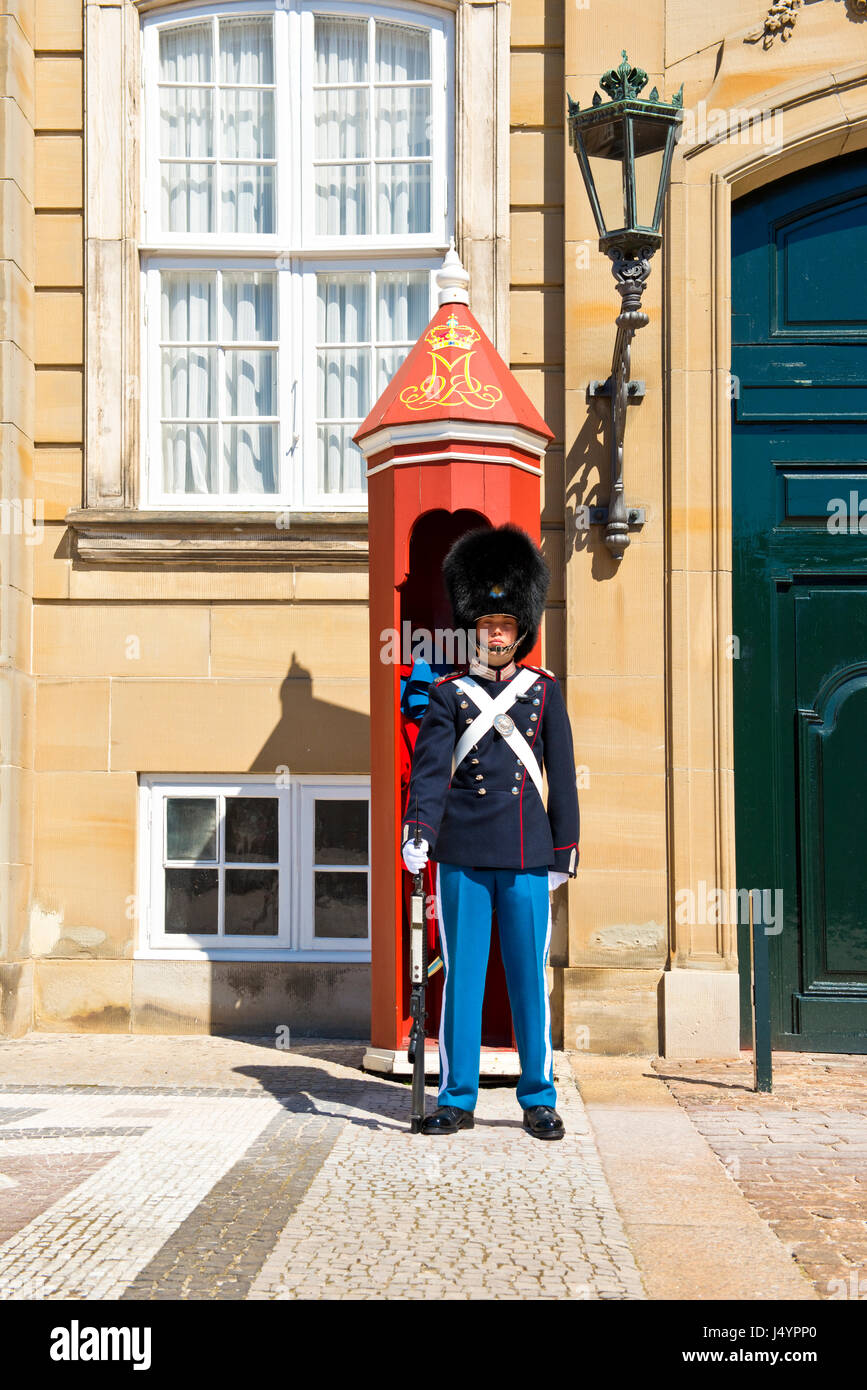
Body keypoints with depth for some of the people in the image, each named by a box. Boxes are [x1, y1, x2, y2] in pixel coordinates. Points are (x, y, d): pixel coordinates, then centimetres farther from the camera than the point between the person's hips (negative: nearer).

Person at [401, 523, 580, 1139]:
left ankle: (540, 1099, 16)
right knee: (462, 976, 4)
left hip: (527, 856, 1)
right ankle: (457, 1099, 14)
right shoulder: (448, 692, 5)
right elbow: (429, 767, -4)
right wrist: (418, 832, -20)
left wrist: (564, 851, 5)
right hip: (463, 856, 0)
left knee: (529, 975, 5)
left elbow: (562, 776, 9)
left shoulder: (545, 690, 8)